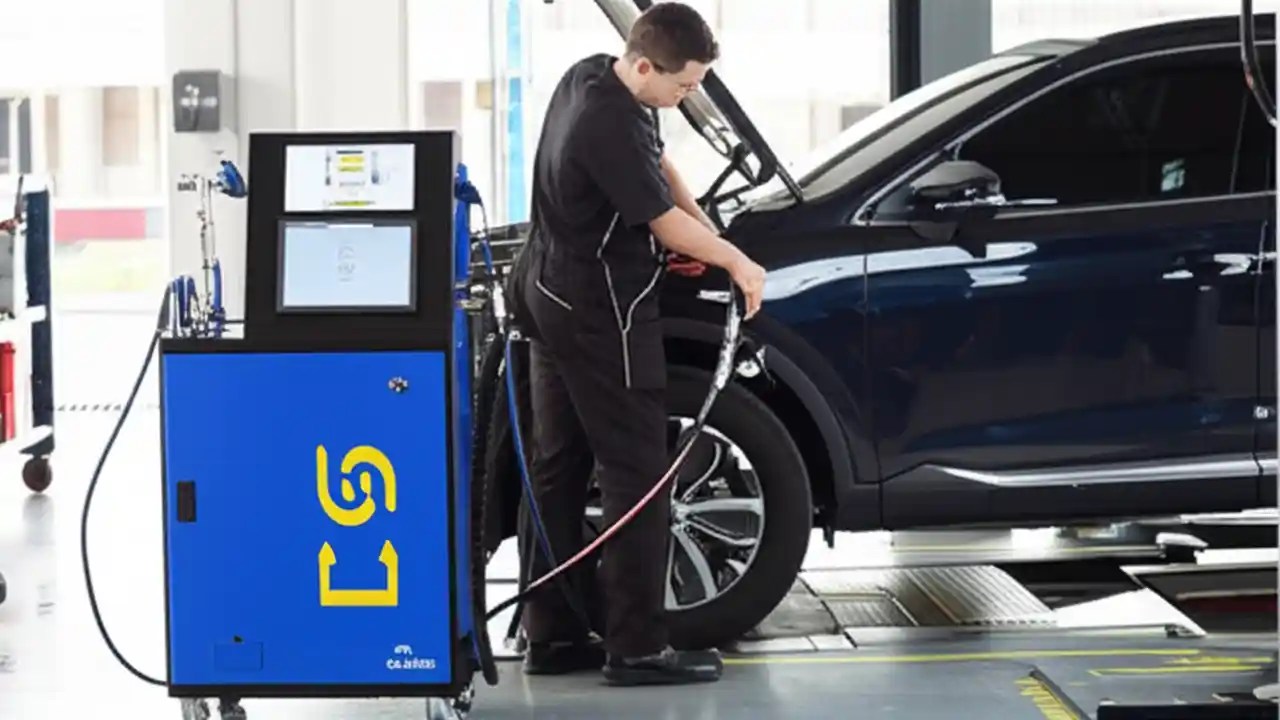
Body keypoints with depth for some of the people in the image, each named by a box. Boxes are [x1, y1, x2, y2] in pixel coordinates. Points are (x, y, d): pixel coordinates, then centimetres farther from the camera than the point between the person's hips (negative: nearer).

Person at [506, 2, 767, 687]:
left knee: (557, 467, 11)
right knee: (635, 474, -5)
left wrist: (698, 219, 6)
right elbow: (666, 224, -16)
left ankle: (551, 635, 16)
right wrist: (738, 263, -1)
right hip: (600, 312, -10)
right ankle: (637, 647, -3)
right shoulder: (610, 128, -27)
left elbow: (655, 157, 19)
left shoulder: (590, 74, 4)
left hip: (550, 294, 10)